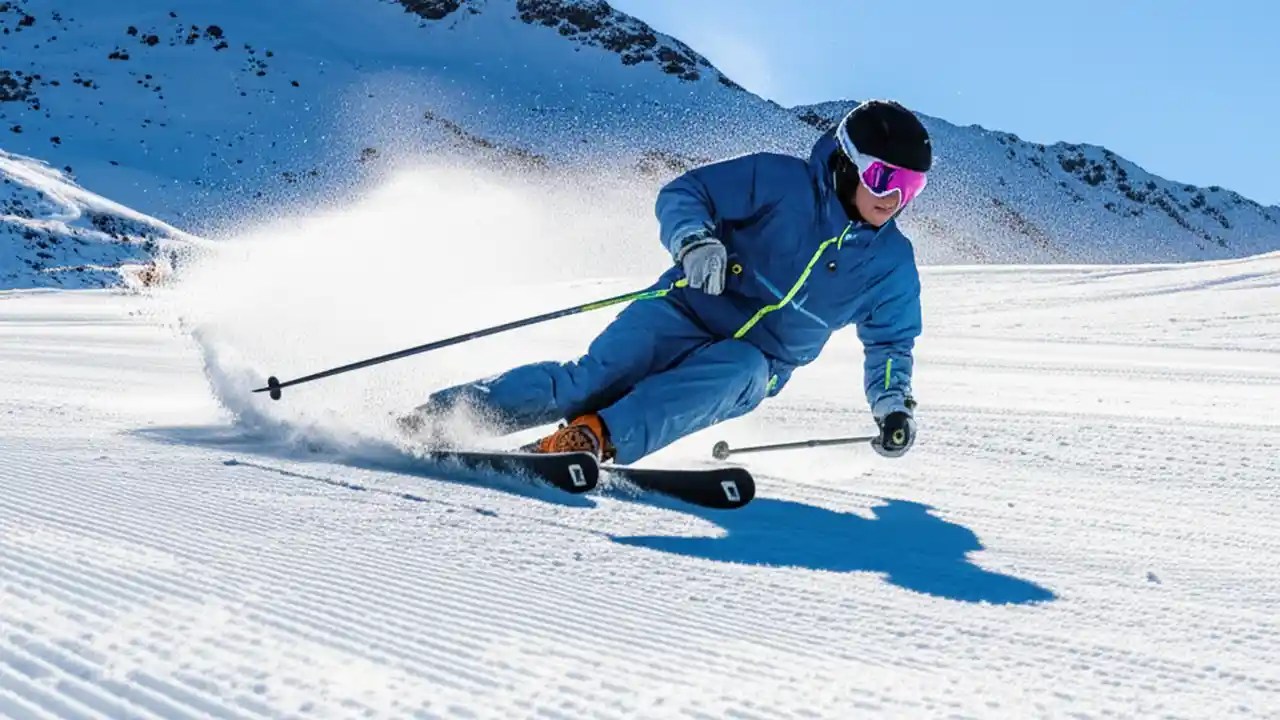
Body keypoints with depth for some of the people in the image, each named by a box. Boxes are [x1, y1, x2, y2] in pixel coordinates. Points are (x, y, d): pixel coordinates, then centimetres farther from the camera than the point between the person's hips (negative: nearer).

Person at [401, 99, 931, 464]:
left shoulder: (892, 264, 4)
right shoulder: (782, 181, -7)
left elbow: (889, 342, 18)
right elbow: (682, 195, -7)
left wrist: (893, 404, 1)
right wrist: (694, 241, -28)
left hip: (753, 362, 2)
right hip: (687, 312, -2)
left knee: (737, 374, -35)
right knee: (595, 378, -24)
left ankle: (593, 437, -49)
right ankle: (436, 417, -19)